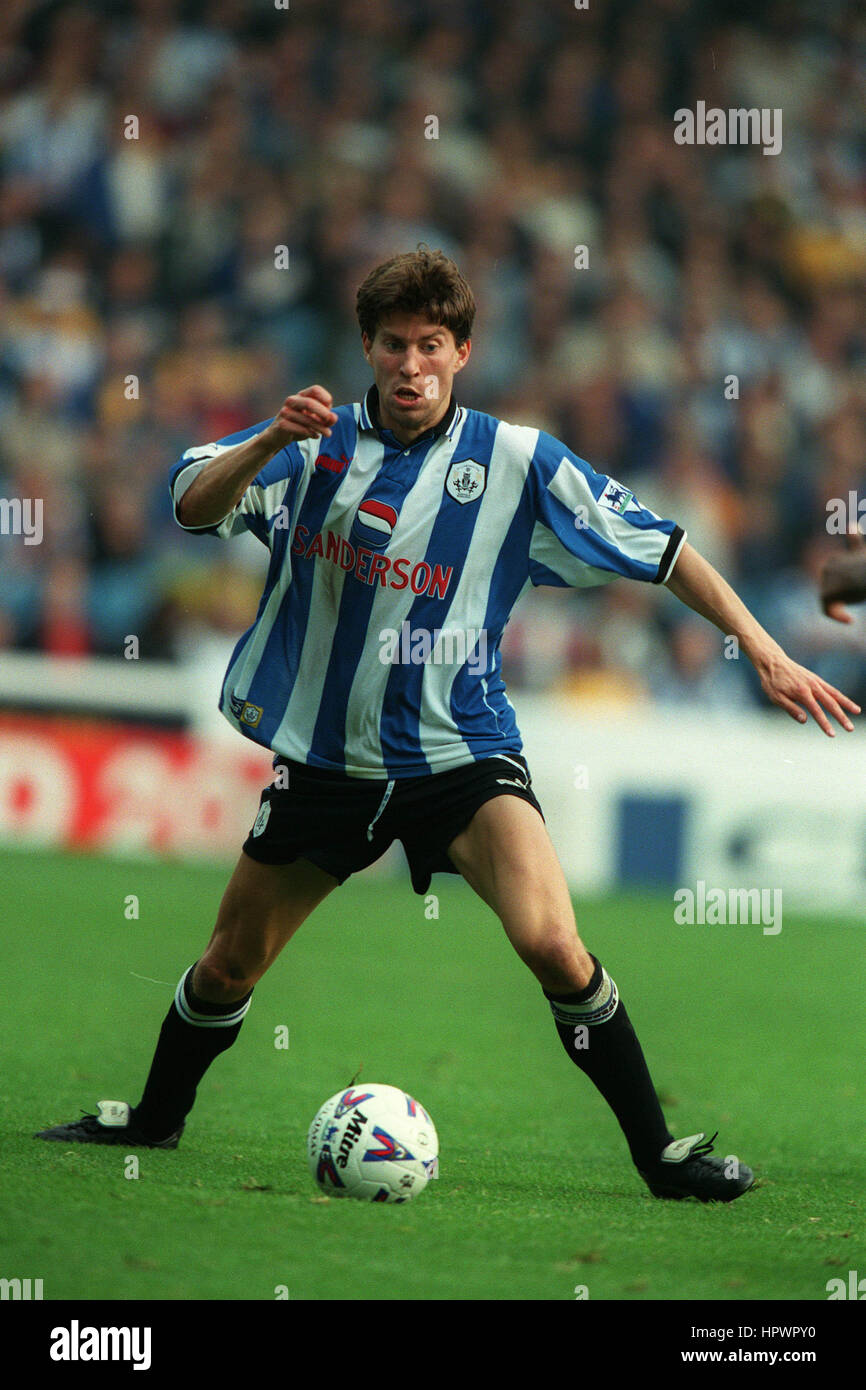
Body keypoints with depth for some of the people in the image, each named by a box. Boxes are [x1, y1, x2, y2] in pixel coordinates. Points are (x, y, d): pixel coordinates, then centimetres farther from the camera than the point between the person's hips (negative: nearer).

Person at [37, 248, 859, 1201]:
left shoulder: (517, 463, -7)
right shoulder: (316, 442, -2)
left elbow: (660, 548, -3)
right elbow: (194, 506, -15)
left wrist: (763, 651, -10)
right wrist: (266, 444, -34)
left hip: (461, 755, -2)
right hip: (325, 756, 3)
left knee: (550, 943, -23)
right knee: (228, 965, 13)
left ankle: (658, 1152, -12)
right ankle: (155, 1116, 40)